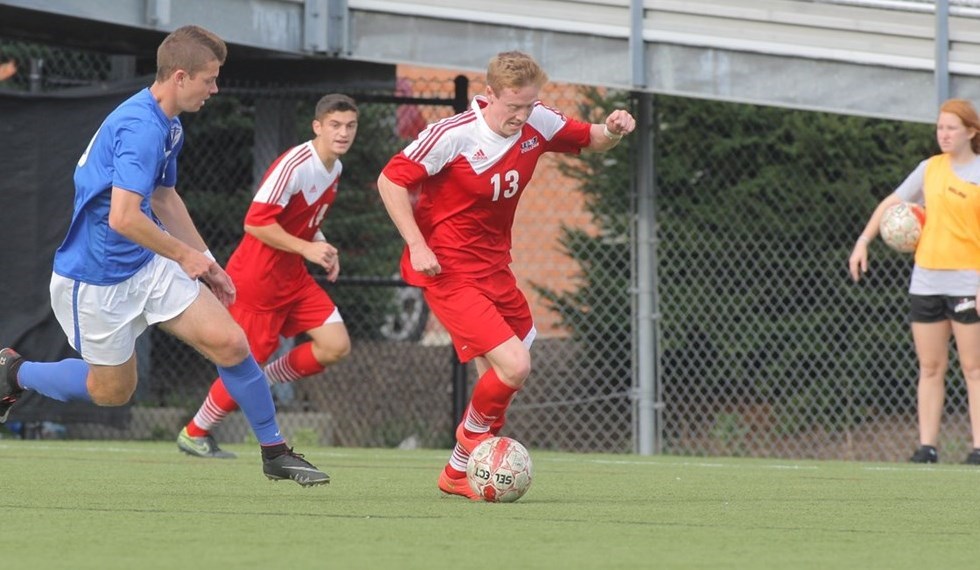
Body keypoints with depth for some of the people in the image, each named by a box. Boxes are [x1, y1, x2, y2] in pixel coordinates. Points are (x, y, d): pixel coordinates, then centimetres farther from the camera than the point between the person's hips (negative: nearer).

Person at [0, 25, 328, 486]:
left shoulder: (168, 127, 7)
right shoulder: (140, 127, -26)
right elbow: (123, 218, -33)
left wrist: (206, 262, 22)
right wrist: (185, 255, -18)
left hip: (149, 268, 8)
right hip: (97, 280, -8)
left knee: (229, 343, -4)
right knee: (112, 390, 8)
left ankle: (275, 452, 8)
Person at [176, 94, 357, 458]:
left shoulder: (335, 169, 6)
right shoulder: (294, 165, -23)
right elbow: (255, 223, -25)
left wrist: (324, 249, 4)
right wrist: (307, 248, -24)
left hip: (293, 277, 8)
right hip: (258, 276, -8)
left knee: (336, 346, -4)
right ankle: (194, 434, 18)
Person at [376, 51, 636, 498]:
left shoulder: (537, 125, -3)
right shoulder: (453, 135, -20)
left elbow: (591, 141, 14)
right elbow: (390, 181, -14)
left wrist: (612, 131, -10)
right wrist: (417, 245, -21)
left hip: (495, 268, 7)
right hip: (449, 272, -7)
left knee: (498, 381, 13)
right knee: (514, 365, -19)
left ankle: (458, 473, 33)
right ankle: (475, 432, 12)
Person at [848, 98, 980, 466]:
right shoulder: (929, 169, 11)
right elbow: (891, 203, 20)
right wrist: (863, 241, 10)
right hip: (926, 279, 5)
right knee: (930, 367, 5)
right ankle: (927, 446, 6)